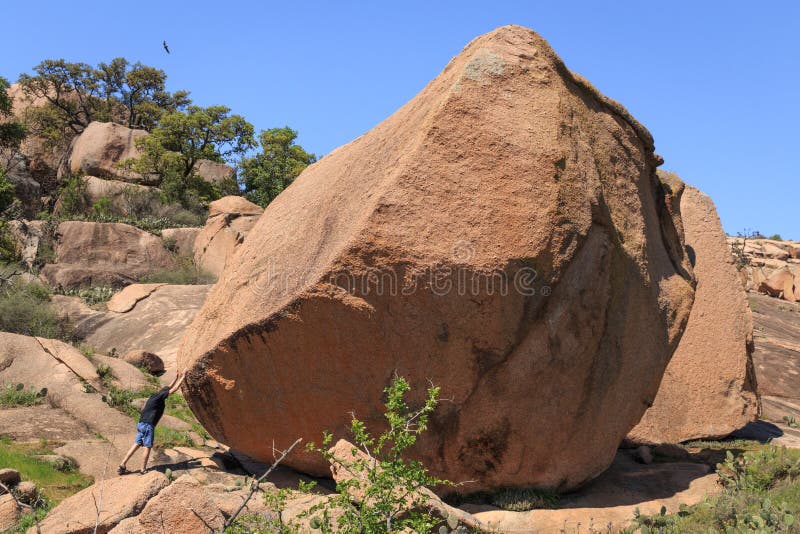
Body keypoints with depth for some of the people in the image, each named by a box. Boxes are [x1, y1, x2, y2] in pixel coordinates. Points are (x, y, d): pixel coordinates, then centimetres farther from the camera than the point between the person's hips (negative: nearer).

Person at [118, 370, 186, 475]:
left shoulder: (154, 396, 16)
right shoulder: (159, 396, -9)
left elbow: (169, 388, 29)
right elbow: (174, 389, -10)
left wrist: (177, 378, 32)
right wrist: (182, 378, -3)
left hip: (142, 424, 9)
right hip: (148, 425, -9)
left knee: (137, 444, 12)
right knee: (147, 447, 0)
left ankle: (123, 465, 12)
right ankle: (143, 469, 7)